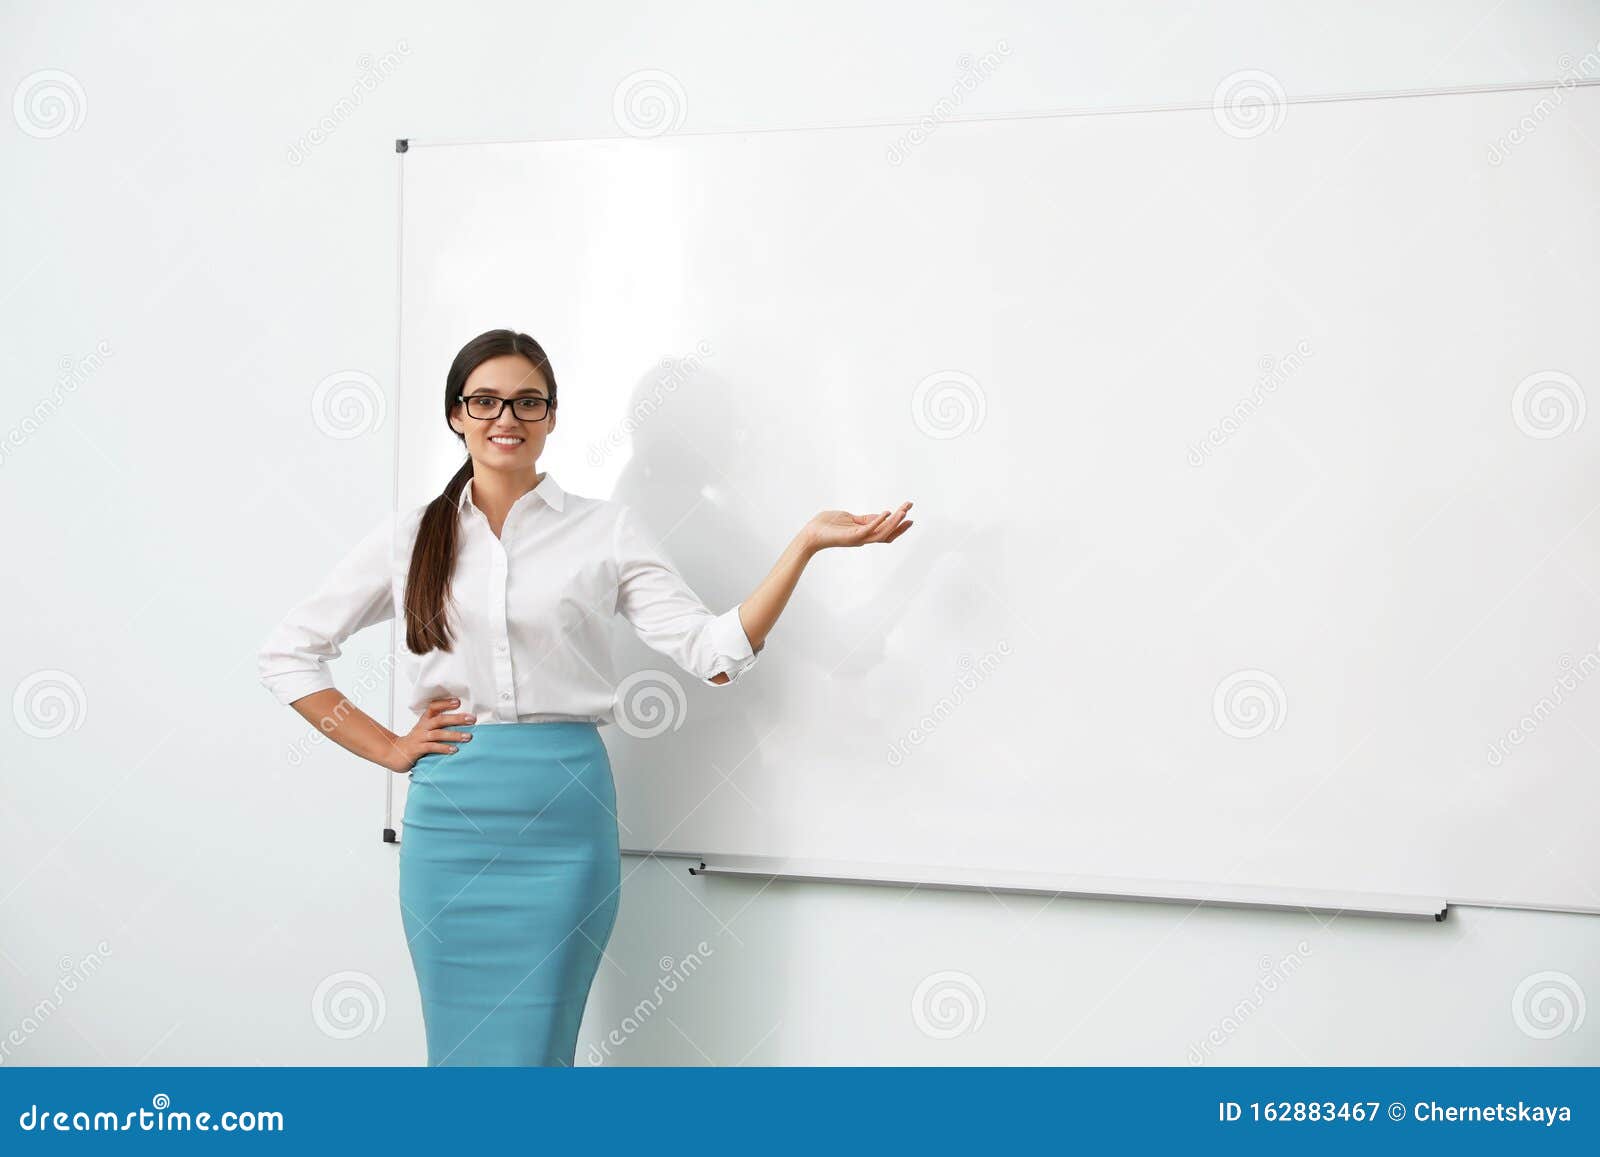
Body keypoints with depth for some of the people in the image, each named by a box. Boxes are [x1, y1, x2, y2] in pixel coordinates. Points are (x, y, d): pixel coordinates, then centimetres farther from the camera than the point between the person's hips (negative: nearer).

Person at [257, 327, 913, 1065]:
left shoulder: (608, 529, 3)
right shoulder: (408, 538, 7)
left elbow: (714, 654, -4)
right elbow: (287, 652, 13)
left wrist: (806, 543, -12)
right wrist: (388, 749, 4)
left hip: (564, 817, -1)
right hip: (450, 814, 2)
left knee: (533, 1047, 4)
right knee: (458, 1046, 10)